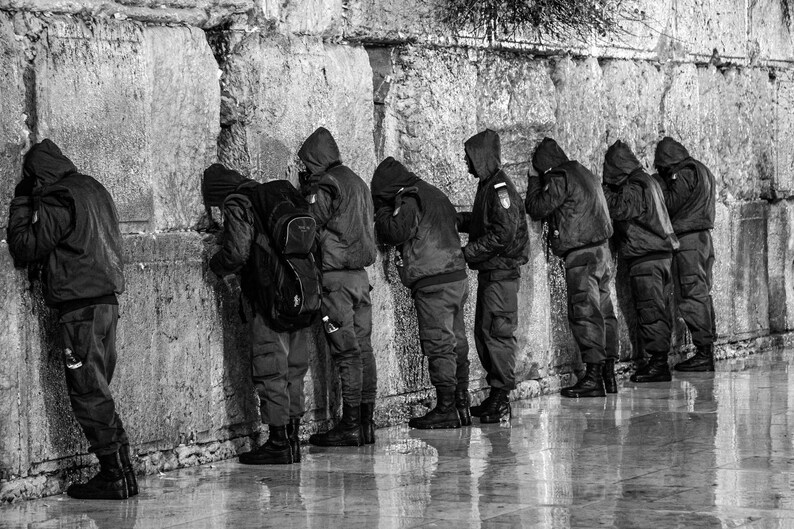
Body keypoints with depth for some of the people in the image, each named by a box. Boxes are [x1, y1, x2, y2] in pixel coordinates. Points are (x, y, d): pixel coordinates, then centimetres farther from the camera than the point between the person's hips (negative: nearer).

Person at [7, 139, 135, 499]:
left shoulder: (58, 202, -12)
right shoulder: (93, 189, 14)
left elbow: (24, 249, -8)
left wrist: (21, 203, 2)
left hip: (79, 308, -9)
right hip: (107, 300, 9)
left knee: (88, 394, -5)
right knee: (98, 392, 13)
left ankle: (116, 475, -7)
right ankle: (120, 472, 12)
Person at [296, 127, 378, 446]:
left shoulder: (323, 187, -9)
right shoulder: (356, 182, 17)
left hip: (335, 276, -8)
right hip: (360, 274, 8)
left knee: (345, 351, -8)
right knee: (363, 348, 8)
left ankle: (350, 425, -8)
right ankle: (366, 422, 10)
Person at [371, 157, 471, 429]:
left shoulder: (409, 200, -9)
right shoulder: (435, 194, 18)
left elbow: (397, 232, -20)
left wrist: (383, 211, -2)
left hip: (433, 284, -9)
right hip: (457, 277, 9)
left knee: (438, 346, -7)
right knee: (456, 344, 11)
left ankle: (446, 409, -7)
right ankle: (461, 405, 14)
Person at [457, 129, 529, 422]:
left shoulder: (500, 188, -15)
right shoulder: (488, 184, 16)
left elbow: (503, 233, -22)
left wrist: (468, 252, -18)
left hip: (502, 271, -10)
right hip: (489, 271, 10)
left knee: (497, 332, -9)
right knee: (483, 332, 12)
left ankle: (501, 396, -6)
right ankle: (497, 395, 18)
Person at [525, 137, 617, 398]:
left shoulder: (559, 178, -10)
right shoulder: (584, 173, 18)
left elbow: (537, 208, -9)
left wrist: (534, 179, 5)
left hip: (582, 255, -9)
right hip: (601, 250, 9)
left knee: (584, 312, -9)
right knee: (603, 311, 10)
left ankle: (594, 377, -13)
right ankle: (608, 374, 14)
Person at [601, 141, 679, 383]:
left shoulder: (633, 188, -13)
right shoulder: (648, 181, 16)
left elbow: (619, 209, -22)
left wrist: (605, 190, -10)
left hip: (645, 259, -10)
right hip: (663, 253, 10)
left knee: (650, 311, -7)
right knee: (661, 311, 11)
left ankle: (657, 361, -7)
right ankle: (660, 361, 16)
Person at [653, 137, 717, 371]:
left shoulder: (683, 174, -11)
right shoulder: (701, 170, 18)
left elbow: (671, 205, -13)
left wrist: (661, 184, 1)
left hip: (687, 240, -10)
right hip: (704, 236, 10)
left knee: (691, 297, -9)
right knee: (702, 295, 11)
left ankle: (704, 353, -12)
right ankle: (707, 353, 13)